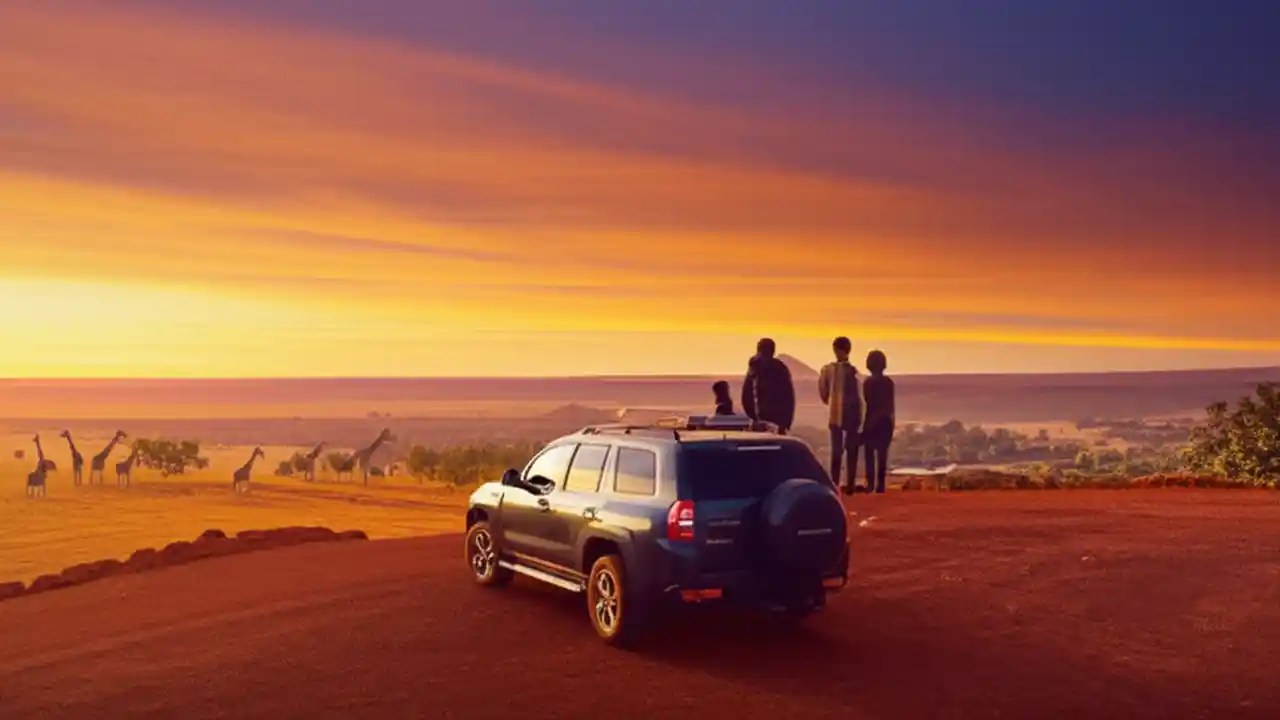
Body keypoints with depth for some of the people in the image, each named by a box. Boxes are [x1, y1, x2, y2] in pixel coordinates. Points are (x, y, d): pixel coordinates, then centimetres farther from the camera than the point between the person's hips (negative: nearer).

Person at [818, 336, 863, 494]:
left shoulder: (827, 370, -1)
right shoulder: (852, 371, -11)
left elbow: (822, 391, 5)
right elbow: (858, 396, -9)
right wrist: (859, 418, -1)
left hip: (834, 415, 3)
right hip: (851, 415, -3)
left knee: (836, 450, 8)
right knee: (851, 450, 6)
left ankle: (834, 484, 4)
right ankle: (850, 485, 4)